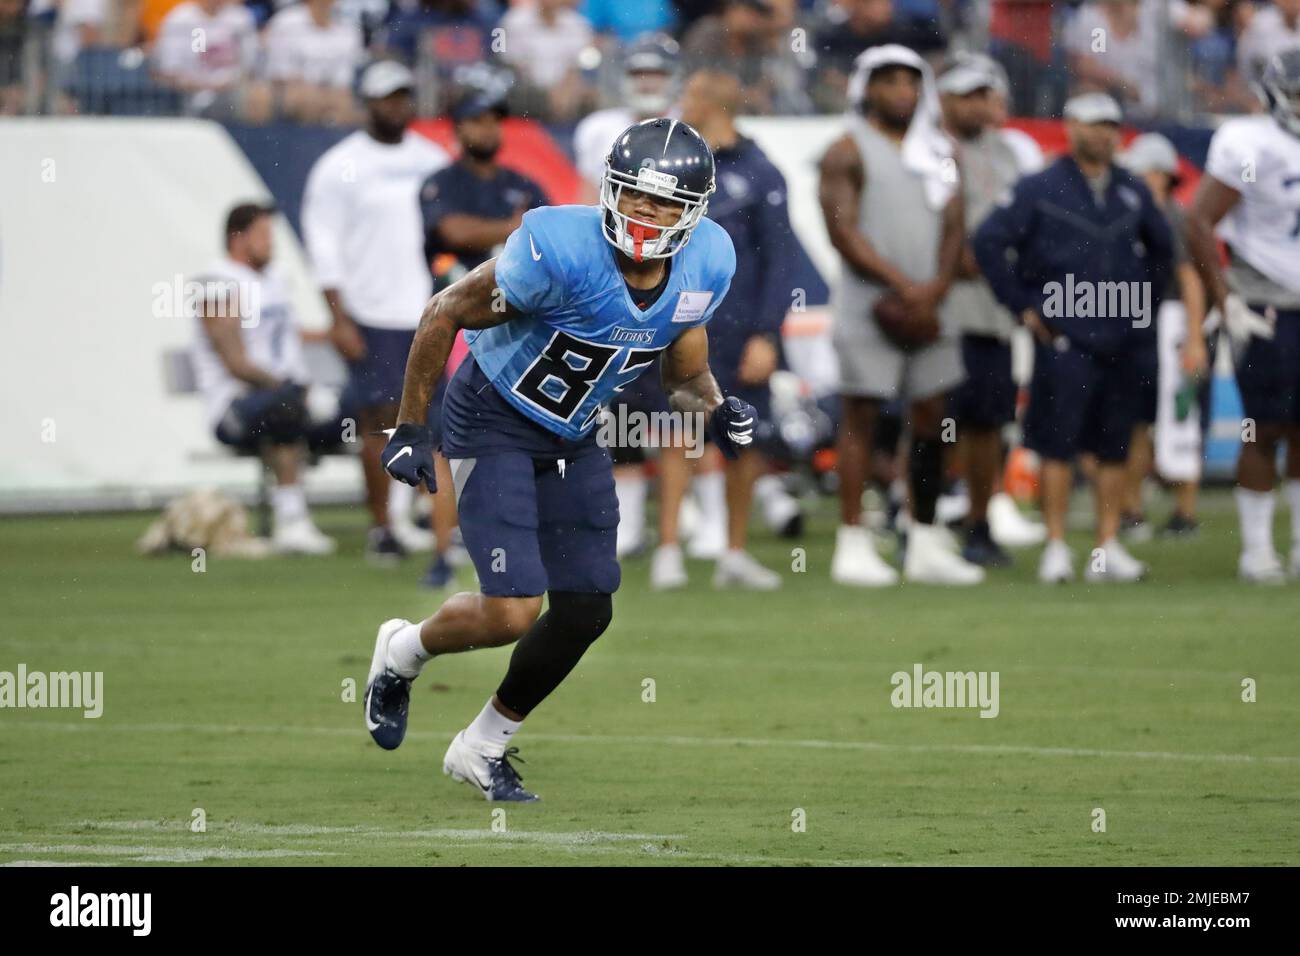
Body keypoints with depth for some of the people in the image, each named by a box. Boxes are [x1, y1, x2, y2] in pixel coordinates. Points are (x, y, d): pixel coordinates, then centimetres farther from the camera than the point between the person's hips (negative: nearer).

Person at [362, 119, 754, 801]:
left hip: (573, 438, 6)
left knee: (585, 612, 3)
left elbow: (685, 377, 6)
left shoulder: (705, 266, -11)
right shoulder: (560, 251, -30)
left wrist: (716, 412, -17)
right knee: (513, 612, -15)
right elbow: (444, 315, -16)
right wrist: (410, 429, -12)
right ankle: (403, 653, 18)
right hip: (493, 421, -6)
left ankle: (483, 747, 25)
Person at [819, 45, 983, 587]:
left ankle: (925, 544, 12)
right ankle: (852, 545, -3)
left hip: (925, 307, 6)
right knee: (862, 416, -5)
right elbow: (843, 232, -11)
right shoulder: (848, 154, -3)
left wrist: (935, 289, -6)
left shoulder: (939, 152, 15)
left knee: (930, 418, 6)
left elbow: (953, 228, 11)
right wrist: (903, 283, -16)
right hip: (869, 300, -6)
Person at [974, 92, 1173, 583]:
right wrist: (1021, 305, -6)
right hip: (1062, 340, -5)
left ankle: (1108, 548, 12)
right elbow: (989, 242, -7)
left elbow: (1161, 245, 26)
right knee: (1058, 445, -4)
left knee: (1114, 447, 7)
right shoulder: (1040, 189, -4)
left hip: (1118, 340, 5)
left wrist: (1146, 299, 17)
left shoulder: (1132, 192, 11)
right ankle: (1056, 549, 0)